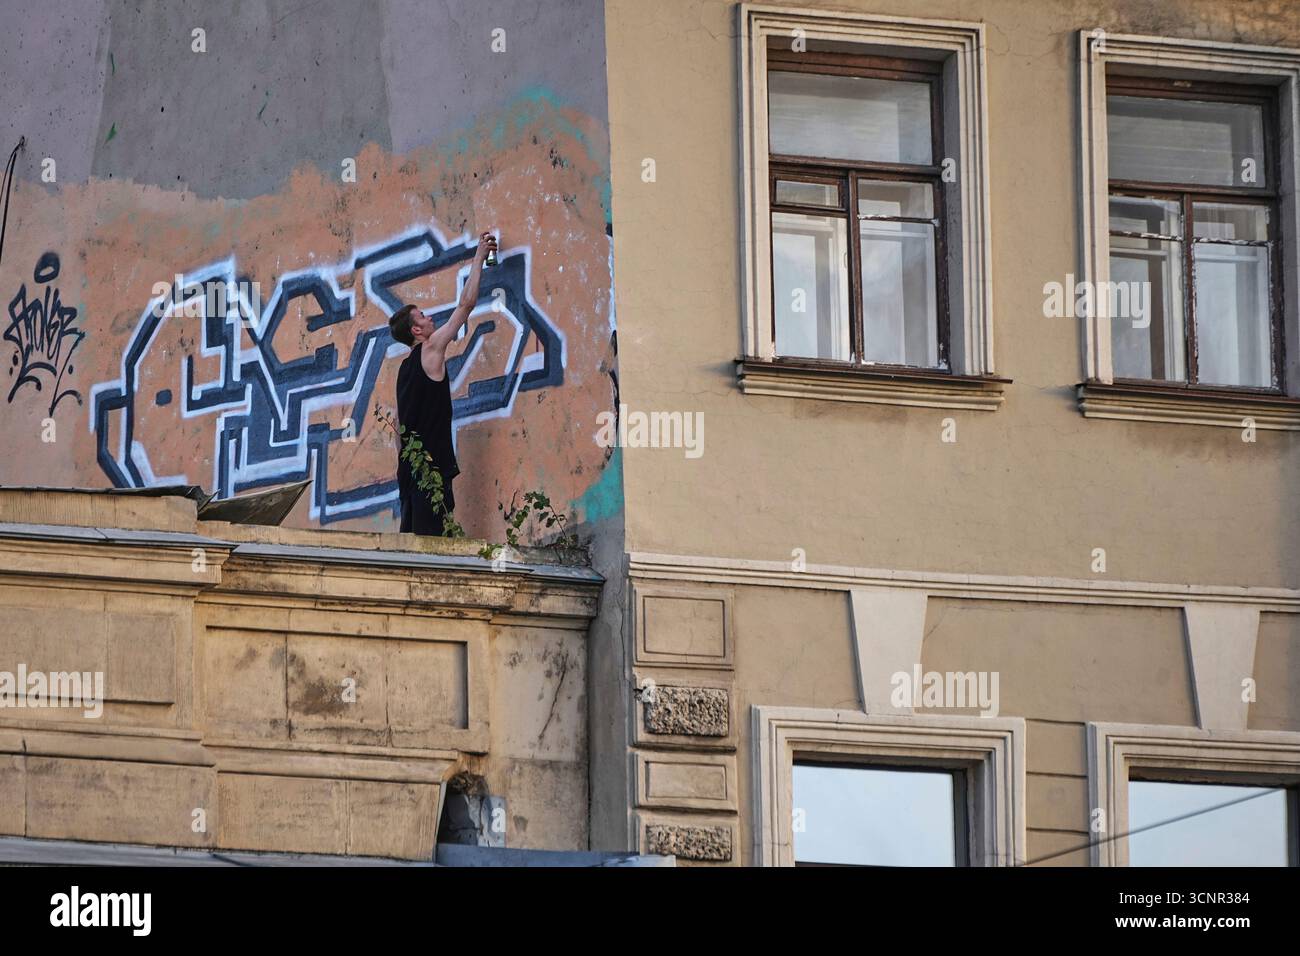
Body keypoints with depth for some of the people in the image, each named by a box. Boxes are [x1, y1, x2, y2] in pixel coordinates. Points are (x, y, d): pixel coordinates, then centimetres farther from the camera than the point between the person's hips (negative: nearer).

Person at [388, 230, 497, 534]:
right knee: (430, 533, -15)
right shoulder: (431, 350, -4)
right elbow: (466, 304, -2)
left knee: (411, 533, 4)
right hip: (431, 464, -9)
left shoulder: (407, 367, 19)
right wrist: (479, 258, 7)